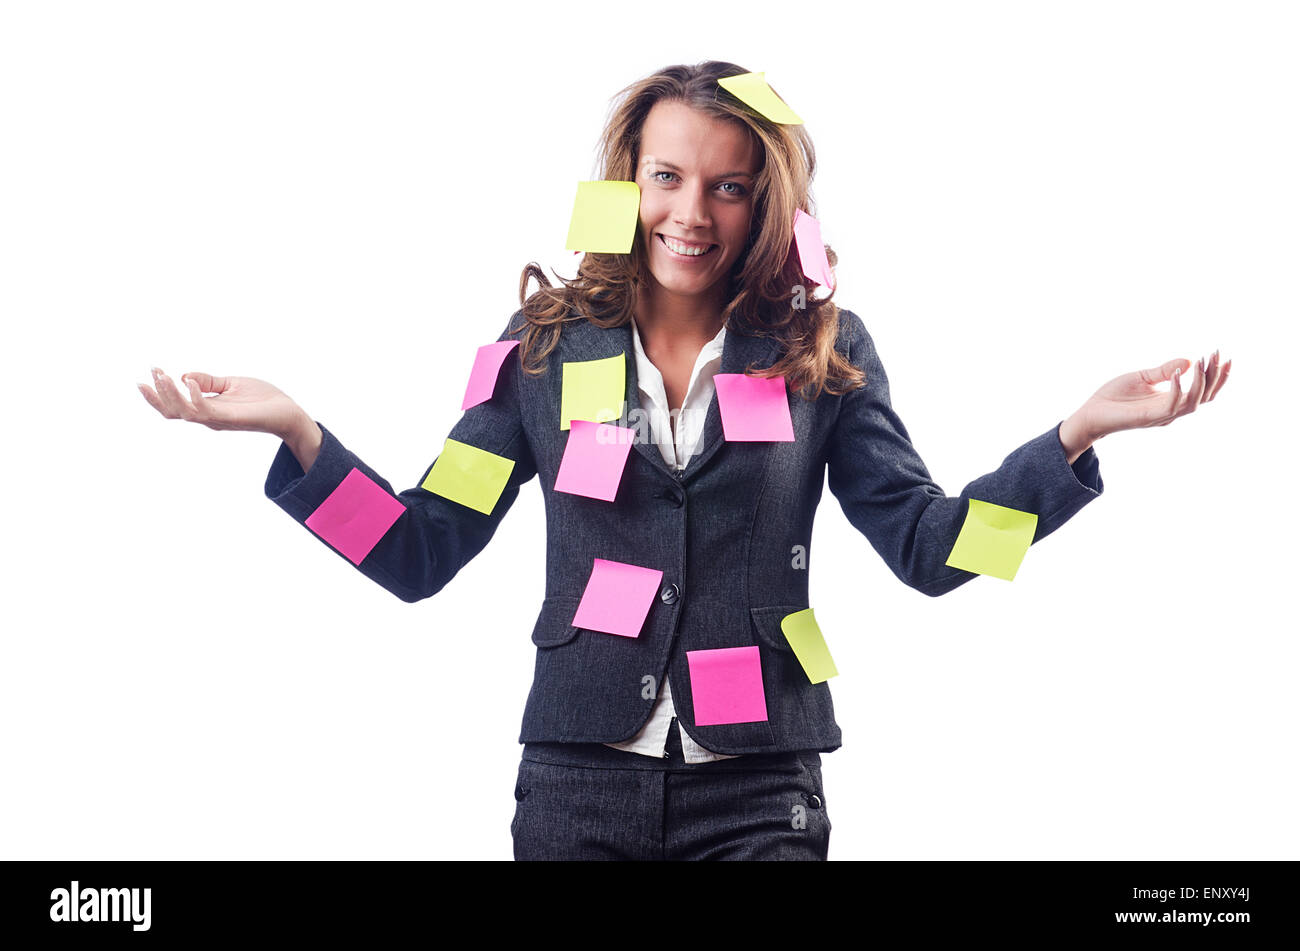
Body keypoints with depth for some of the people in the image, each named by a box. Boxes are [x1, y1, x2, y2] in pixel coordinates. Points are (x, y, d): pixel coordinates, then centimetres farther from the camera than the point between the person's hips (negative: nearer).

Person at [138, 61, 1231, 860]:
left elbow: (927, 547, 0)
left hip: (758, 793, -1)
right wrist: (296, 430, -11)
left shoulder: (823, 350, 3)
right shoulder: (549, 341, 4)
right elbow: (418, 555, 3)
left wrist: (1078, 434, -12)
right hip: (578, 785, 1)